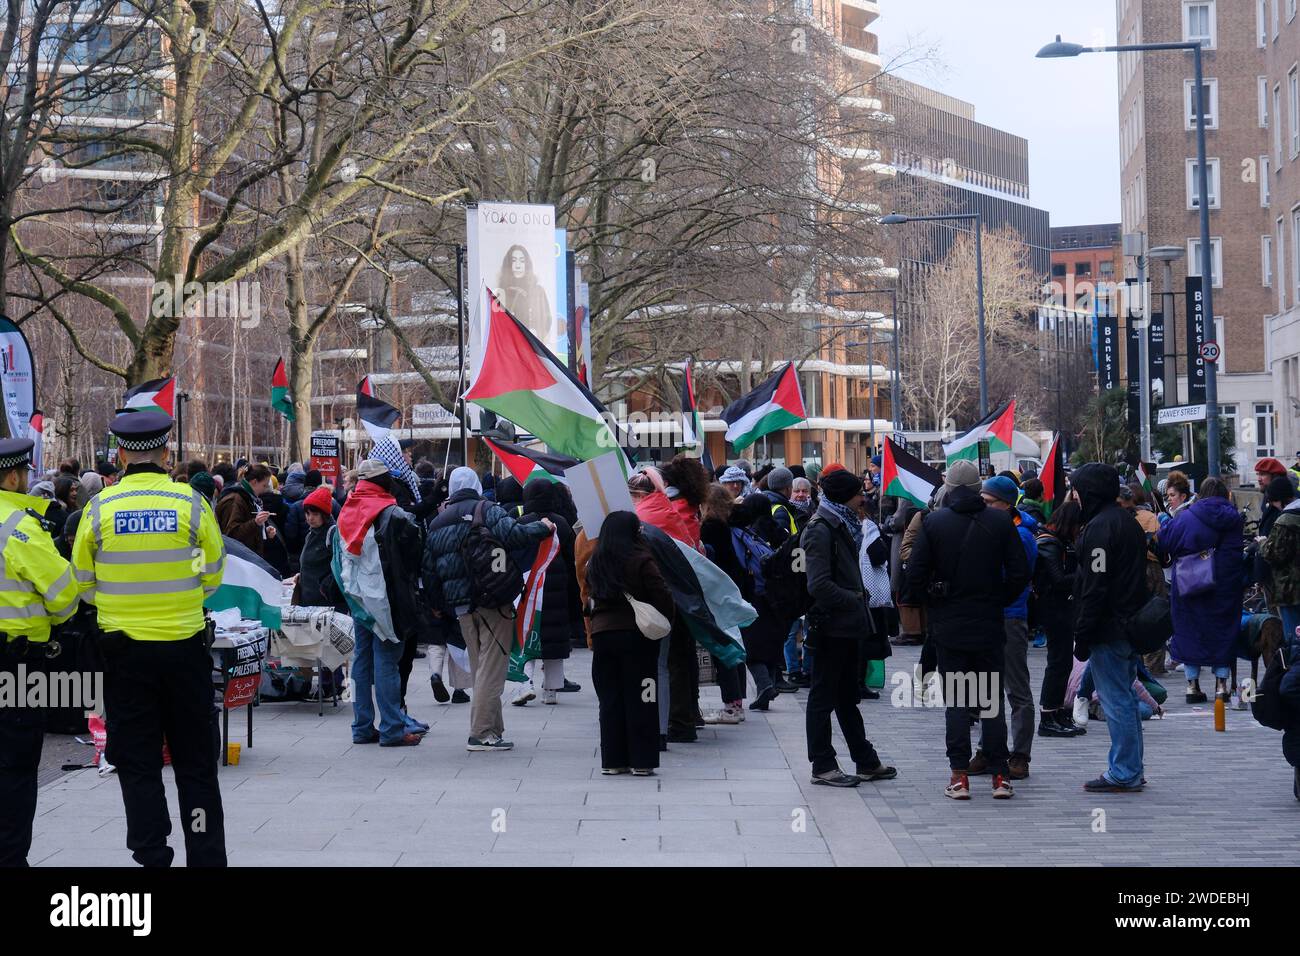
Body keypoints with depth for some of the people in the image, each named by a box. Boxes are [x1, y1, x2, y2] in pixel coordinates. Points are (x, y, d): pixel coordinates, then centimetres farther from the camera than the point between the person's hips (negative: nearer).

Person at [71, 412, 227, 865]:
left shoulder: (99, 508, -6)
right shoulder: (191, 504, -7)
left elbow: (83, 585, 3)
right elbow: (213, 576, 3)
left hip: (124, 647, 0)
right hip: (185, 645, 0)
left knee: (137, 761, 9)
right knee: (195, 760, 11)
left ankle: (151, 854, 7)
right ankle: (206, 856, 14)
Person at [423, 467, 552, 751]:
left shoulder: (437, 524, 15)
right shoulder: (486, 511, -4)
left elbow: (430, 570, 17)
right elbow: (511, 534, -22)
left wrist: (438, 605, 24)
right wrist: (542, 527, -8)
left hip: (461, 607, 6)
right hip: (493, 600, -6)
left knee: (481, 668, 14)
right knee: (492, 667, -5)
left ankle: (493, 729, 16)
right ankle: (481, 733, -9)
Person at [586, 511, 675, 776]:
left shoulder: (595, 563, 7)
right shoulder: (641, 562, -10)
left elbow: (591, 597, 12)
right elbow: (662, 598, -9)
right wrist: (665, 625, 5)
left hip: (602, 634, 4)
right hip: (637, 635, -4)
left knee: (610, 699, 9)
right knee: (639, 700, 2)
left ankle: (612, 759, 11)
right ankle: (641, 761, 3)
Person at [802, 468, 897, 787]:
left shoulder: (841, 526, 15)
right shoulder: (821, 530, -16)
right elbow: (819, 585, -23)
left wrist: (859, 597, 7)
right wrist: (854, 600, -16)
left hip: (845, 627, 10)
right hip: (830, 626, -10)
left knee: (847, 696, 15)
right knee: (824, 696, -1)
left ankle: (866, 761, 22)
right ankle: (823, 766, 5)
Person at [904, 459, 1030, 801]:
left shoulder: (933, 522, -5)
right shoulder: (1001, 522, -3)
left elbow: (915, 574, -7)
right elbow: (1020, 572, -4)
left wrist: (928, 605, 9)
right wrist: (998, 601, 10)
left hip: (948, 626, -1)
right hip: (989, 624, 1)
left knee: (955, 702, 4)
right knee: (992, 700, 7)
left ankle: (959, 776, 1)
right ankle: (1000, 776, 5)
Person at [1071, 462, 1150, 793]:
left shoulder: (1100, 527, -15)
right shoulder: (1128, 523, 16)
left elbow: (1094, 587, -20)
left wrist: (1082, 634, -17)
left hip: (1108, 629, -10)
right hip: (1131, 626, 10)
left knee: (1116, 701, -6)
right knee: (1124, 698, 15)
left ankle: (1123, 774, -3)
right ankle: (1131, 771, 20)